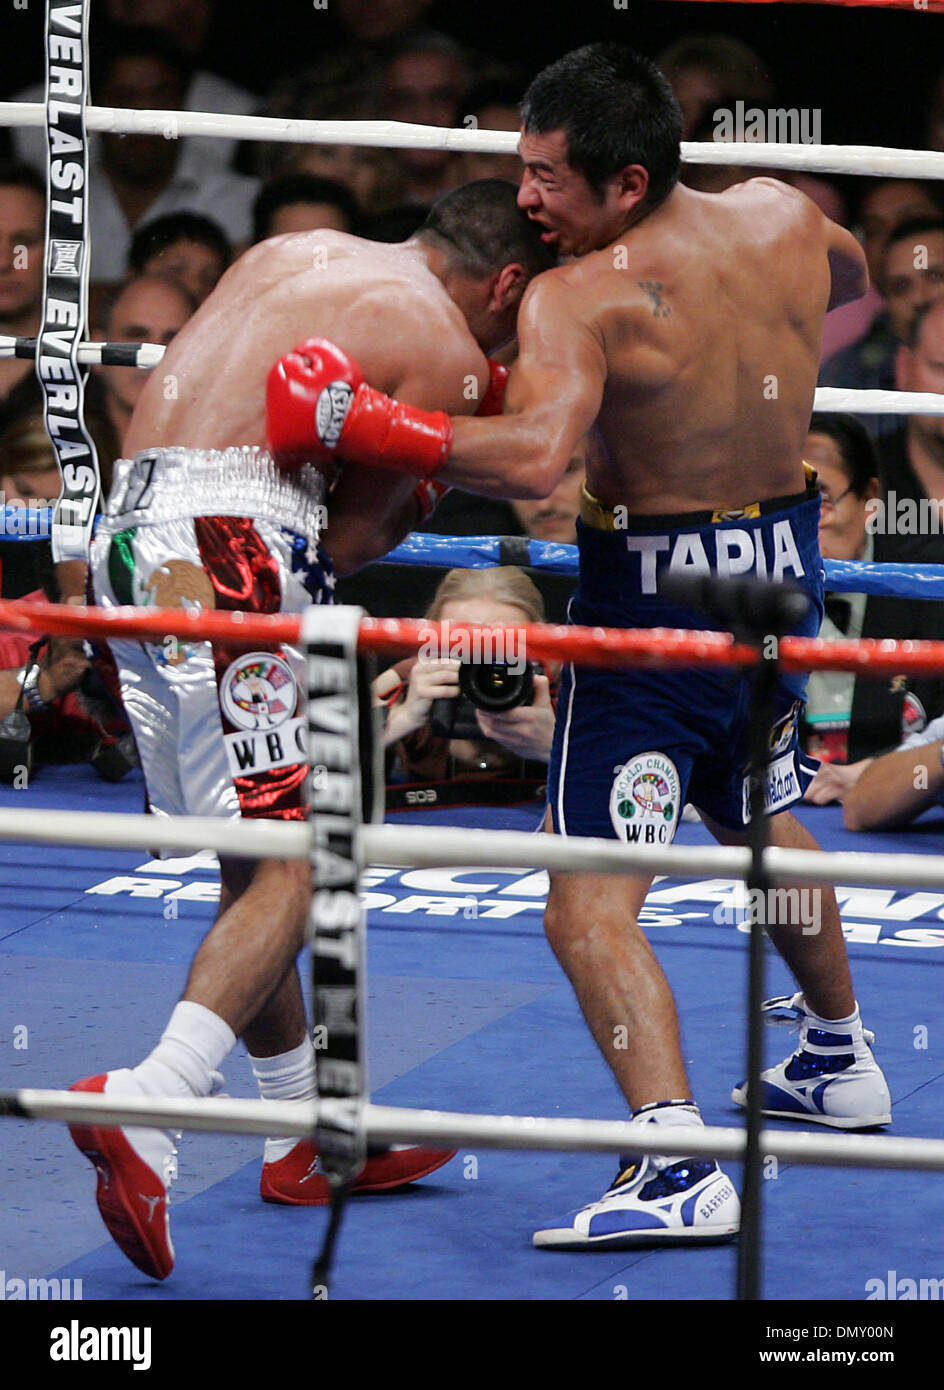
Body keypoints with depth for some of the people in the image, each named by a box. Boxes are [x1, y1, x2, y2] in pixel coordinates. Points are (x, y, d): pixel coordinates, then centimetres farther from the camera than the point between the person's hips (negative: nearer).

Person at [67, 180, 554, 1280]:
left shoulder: (294, 253, 25)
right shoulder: (448, 350, 3)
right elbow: (354, 536, 1)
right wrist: (413, 493, 20)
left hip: (128, 531, 9)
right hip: (227, 540, -9)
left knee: (252, 863, 16)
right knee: (289, 868, -10)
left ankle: (310, 1137, 24)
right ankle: (147, 1108, -28)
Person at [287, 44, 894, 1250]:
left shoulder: (579, 298, -22)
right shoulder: (782, 219, -1)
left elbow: (535, 457, -38)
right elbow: (849, 281, 23)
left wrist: (363, 426, -32)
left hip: (654, 593, -8)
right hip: (785, 564, 8)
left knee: (590, 903, -11)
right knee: (760, 823, 32)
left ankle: (680, 1166, -26)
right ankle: (837, 1063, 51)